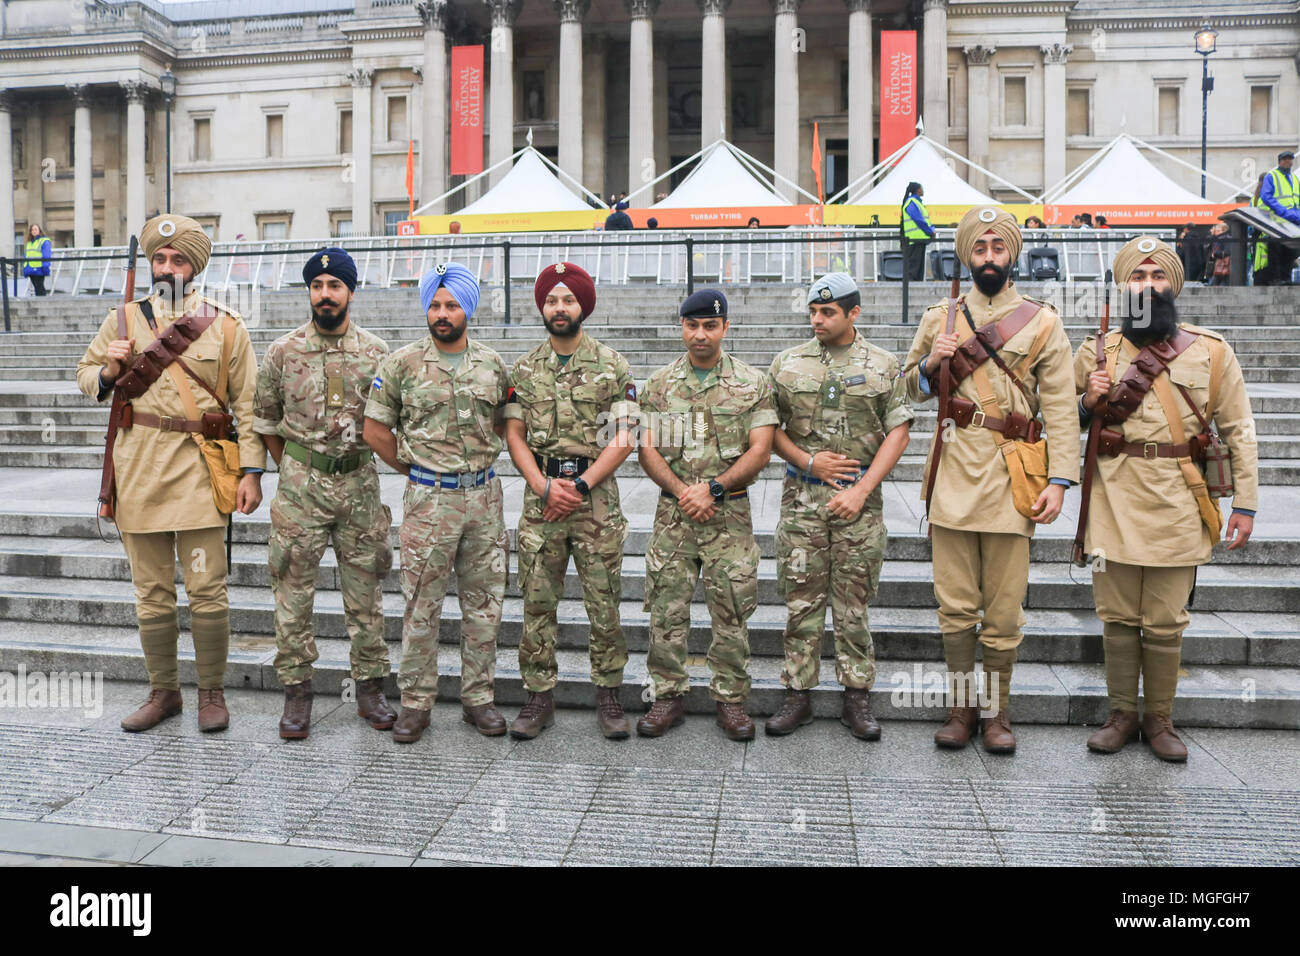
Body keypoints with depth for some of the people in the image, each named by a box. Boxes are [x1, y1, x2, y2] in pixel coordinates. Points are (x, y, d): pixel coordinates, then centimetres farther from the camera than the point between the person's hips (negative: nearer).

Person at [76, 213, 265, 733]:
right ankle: (163, 692, 24)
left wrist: (251, 471, -4)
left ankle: (212, 693, 14)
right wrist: (109, 372, -6)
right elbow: (85, 375, 18)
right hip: (139, 473, 3)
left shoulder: (226, 326, 4)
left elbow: (247, 403, 3)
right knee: (152, 593, 10)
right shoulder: (123, 320, 10)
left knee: (207, 592, -2)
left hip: (199, 472, -2)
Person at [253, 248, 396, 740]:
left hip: (360, 482, 1)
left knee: (365, 589, 7)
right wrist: (294, 470, 9)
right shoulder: (282, 352, 0)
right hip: (300, 483, 0)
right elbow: (265, 421, 9)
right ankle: (296, 692, 14)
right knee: (294, 589, 2)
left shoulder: (377, 352, 2)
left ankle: (370, 688, 19)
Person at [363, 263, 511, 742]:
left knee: (484, 603, 9)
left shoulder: (492, 364, 6)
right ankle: (415, 702, 15)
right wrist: (417, 469, 3)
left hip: (484, 495, 3)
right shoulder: (402, 363, -2)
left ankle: (479, 697, 21)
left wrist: (482, 460, 9)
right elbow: (375, 429, 2)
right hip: (428, 499, -3)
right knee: (422, 606, 3)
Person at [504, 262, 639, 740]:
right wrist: (545, 486, -9)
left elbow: (623, 439, -4)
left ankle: (608, 696, 15)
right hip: (540, 495, 2)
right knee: (537, 602, 5)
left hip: (597, 497, -2)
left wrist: (579, 485, -13)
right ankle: (539, 696, 16)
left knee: (604, 602, 3)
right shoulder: (524, 369, 9)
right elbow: (515, 435, 6)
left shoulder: (613, 365, 2)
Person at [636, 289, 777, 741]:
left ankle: (730, 698, 17)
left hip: (730, 513, -1)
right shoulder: (659, 383, 8)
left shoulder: (753, 383, 3)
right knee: (666, 607, 4)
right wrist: (681, 491, -11)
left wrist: (713, 488, -14)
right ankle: (668, 695, 17)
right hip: (673, 512, 2)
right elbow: (647, 449, 4)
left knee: (732, 609, 3)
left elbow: (760, 451, -3)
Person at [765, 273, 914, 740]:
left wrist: (861, 490, -8)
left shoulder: (883, 365, 4)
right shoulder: (787, 364, 7)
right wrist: (809, 462, -6)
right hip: (802, 496, 1)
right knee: (801, 599, 4)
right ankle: (798, 694, 14)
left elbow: (898, 432, 1)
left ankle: (857, 697, 15)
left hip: (859, 498, -1)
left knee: (853, 601, 4)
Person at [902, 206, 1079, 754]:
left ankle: (997, 711, 20)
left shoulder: (1042, 322, 5)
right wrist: (930, 363, -6)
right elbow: (912, 389, 16)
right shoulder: (940, 318, 10)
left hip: (1011, 475, -1)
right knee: (956, 605, 6)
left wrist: (1059, 480, -9)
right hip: (953, 475, 2)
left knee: (1003, 610, 4)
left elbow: (1060, 408, 1)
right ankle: (961, 707, 19)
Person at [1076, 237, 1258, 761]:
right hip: (1115, 504, 1)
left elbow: (1239, 431, 6)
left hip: (1178, 506, 0)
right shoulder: (1098, 350, 6)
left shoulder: (1212, 351, 5)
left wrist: (1245, 503, 1)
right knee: (1118, 618, 7)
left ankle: (1160, 719, 22)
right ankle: (1123, 713, 22)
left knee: (1165, 623, 5)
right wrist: (1088, 402, -9)